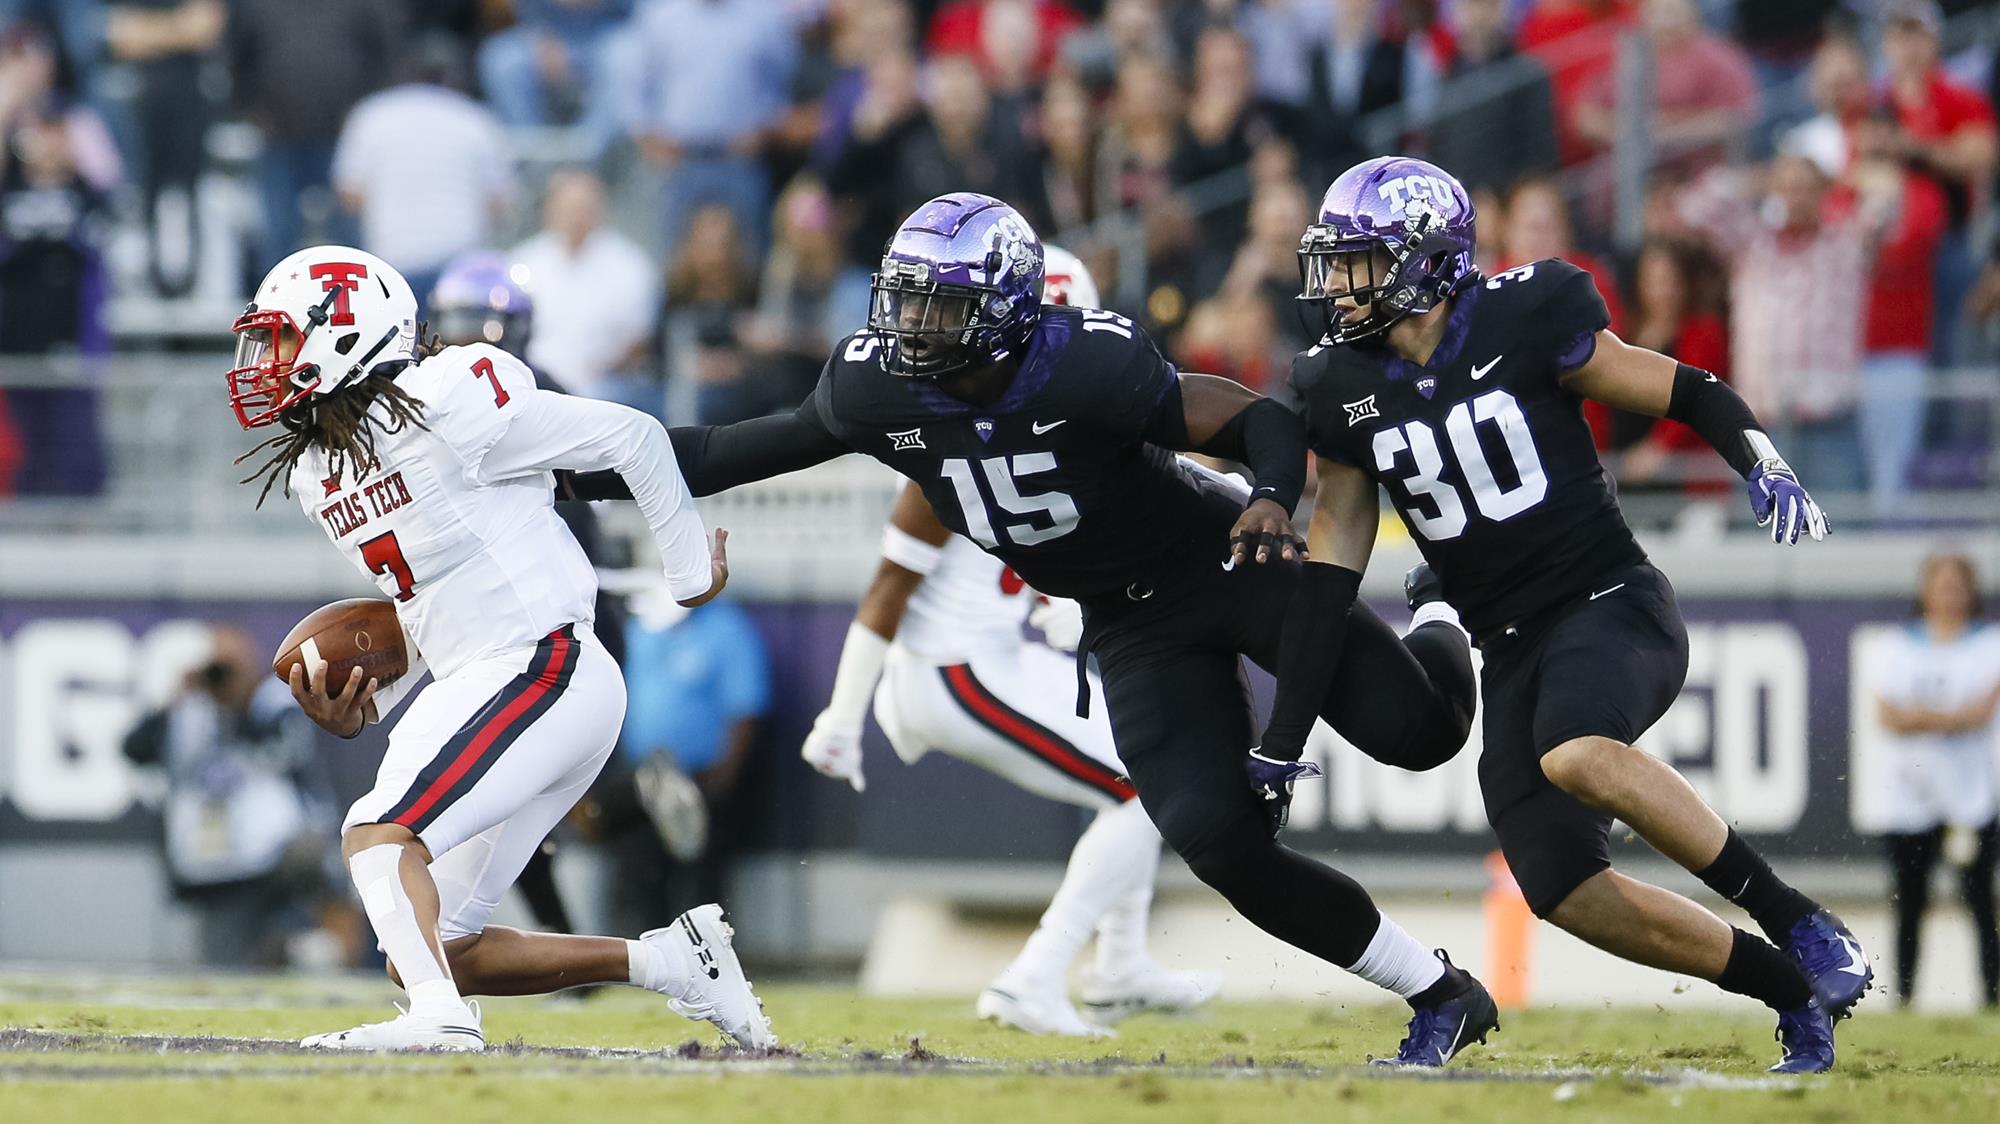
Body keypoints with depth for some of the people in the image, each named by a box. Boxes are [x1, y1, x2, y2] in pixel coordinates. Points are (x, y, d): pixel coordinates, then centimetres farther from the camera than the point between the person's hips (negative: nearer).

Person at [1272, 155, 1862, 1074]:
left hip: (1614, 608, -6)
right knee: (1565, 891, -9)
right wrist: (1283, 740, 5)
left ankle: (1798, 924, -22)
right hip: (1512, 647, 6)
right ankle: (1794, 992, 7)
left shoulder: (1524, 325, -10)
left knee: (1577, 759, -36)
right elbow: (1331, 567, 8)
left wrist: (1763, 466, -22)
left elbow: (1690, 395, -2)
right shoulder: (1341, 387, 5)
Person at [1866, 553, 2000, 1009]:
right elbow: (1889, 715, -1)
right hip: (1910, 795, 2)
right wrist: (1952, 718, -13)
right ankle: (1903, 995, 7)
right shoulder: (1897, 649, 11)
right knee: (1909, 906, 3)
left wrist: (1920, 717, -11)